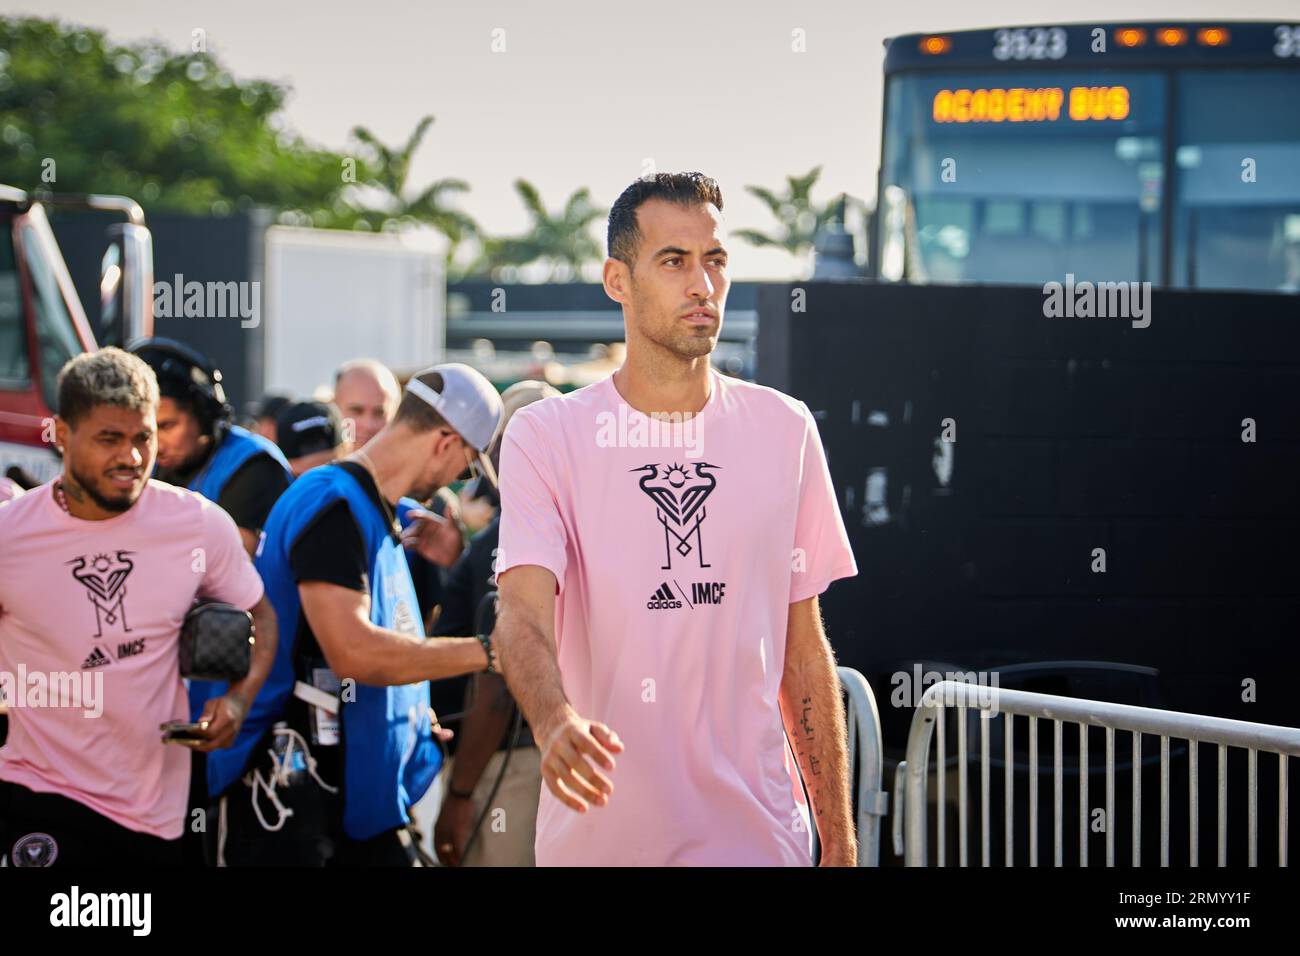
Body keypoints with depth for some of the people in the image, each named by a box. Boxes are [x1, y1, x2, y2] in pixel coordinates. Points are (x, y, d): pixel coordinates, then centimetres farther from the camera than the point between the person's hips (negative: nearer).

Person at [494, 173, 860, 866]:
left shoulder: (784, 430, 6)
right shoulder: (545, 436, -3)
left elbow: (802, 647, 9)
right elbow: (523, 611, -16)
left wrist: (838, 840, 6)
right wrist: (555, 723, -38)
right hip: (595, 832, -2)